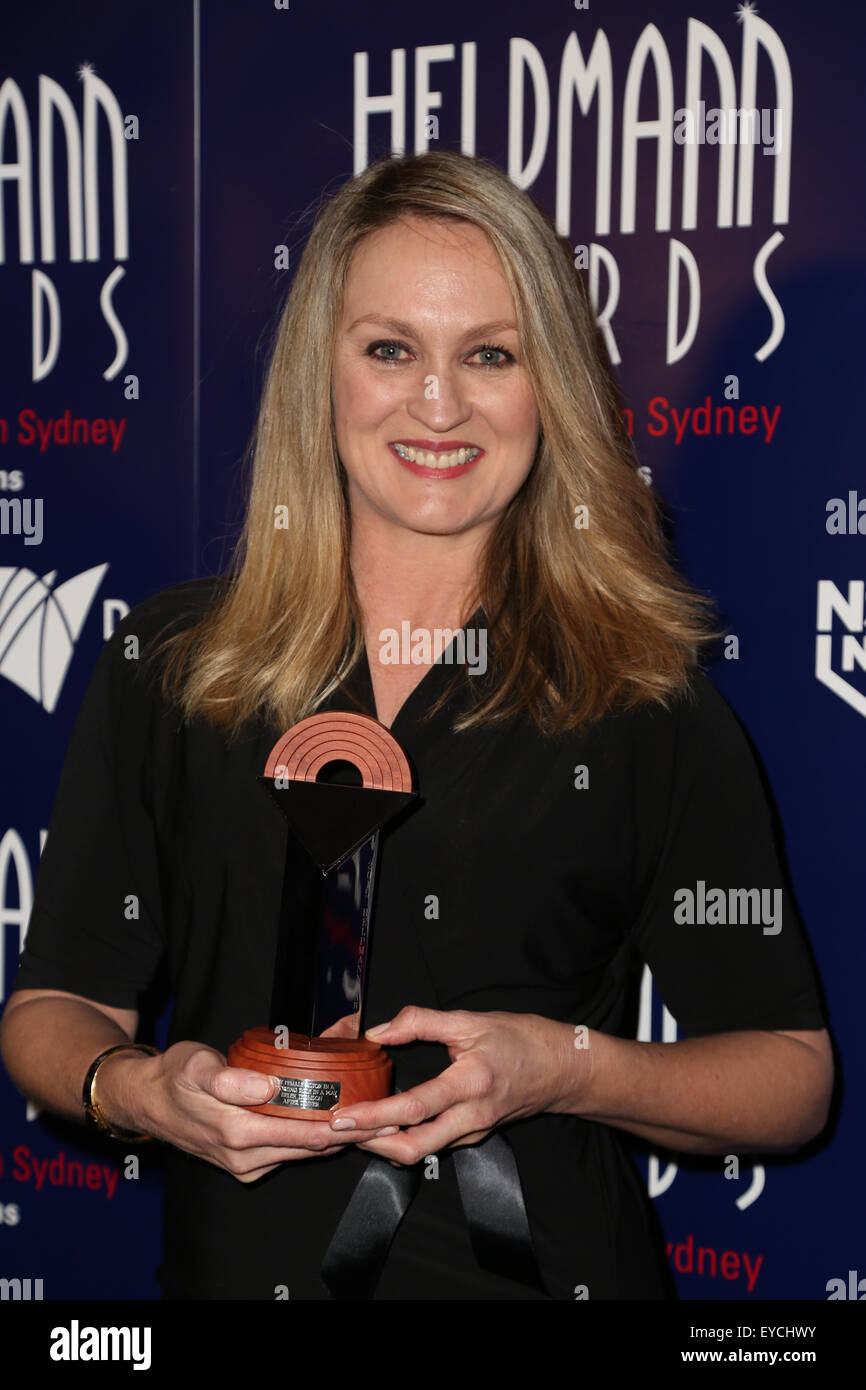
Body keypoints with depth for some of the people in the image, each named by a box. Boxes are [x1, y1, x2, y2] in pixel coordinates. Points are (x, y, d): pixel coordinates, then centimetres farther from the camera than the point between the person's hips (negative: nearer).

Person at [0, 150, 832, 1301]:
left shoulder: (648, 695, -1)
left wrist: (566, 1070, -14)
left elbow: (794, 1075, 2)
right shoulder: (168, 665, 3)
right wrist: (141, 1091, -12)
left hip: (550, 1267, 0)